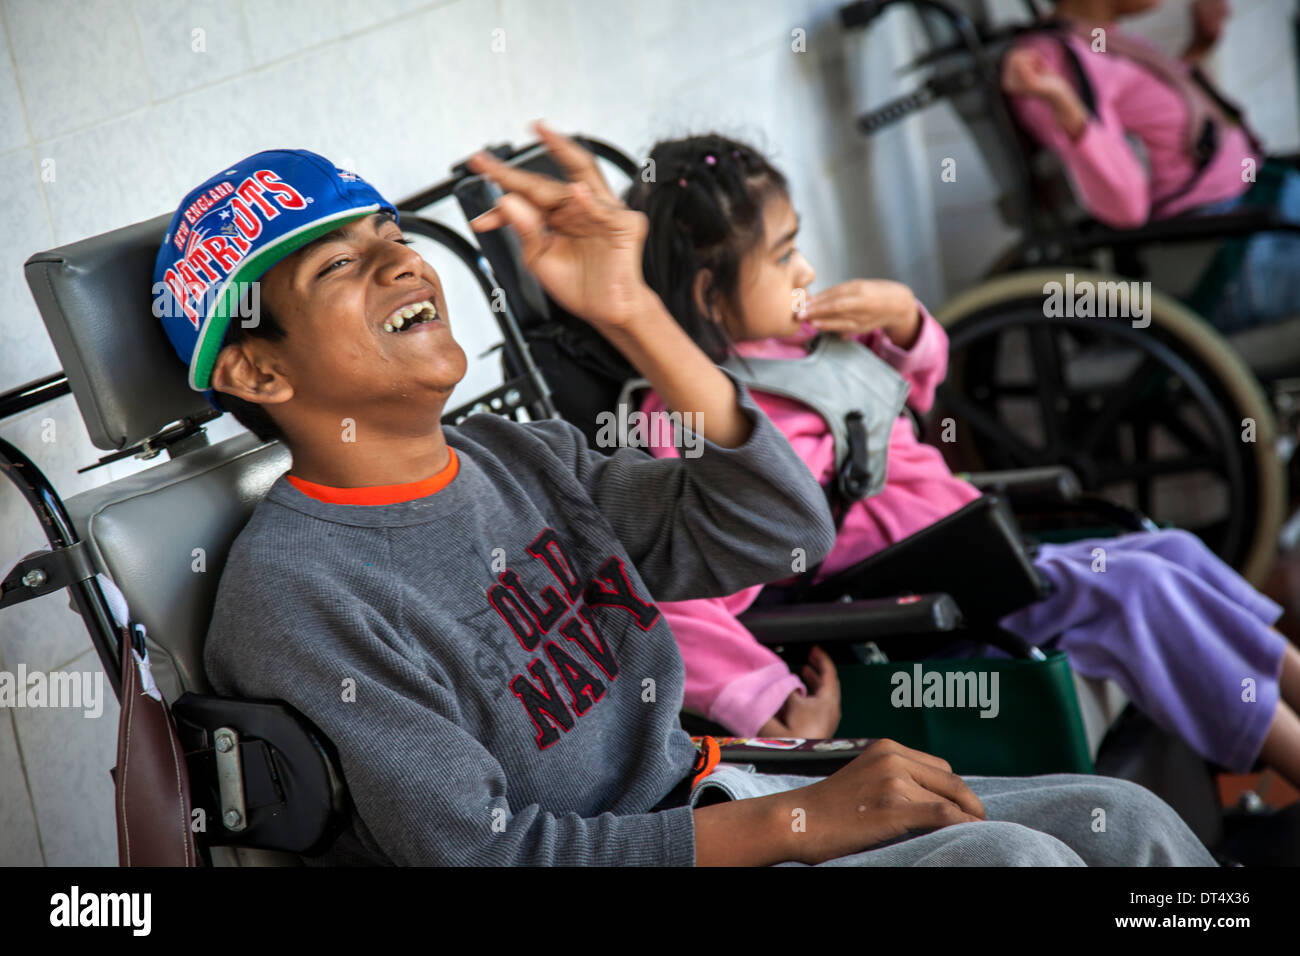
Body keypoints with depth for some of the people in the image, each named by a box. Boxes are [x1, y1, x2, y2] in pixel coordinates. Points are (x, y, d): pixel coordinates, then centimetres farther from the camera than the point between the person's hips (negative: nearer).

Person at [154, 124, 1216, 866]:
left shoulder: (516, 456, 6)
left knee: (1123, 820, -2)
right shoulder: (293, 592, -16)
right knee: (1009, 857, -23)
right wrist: (798, 819, -20)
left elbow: (779, 533, -3)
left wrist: (633, 315, -15)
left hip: (699, 798, 7)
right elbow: (478, 851, -19)